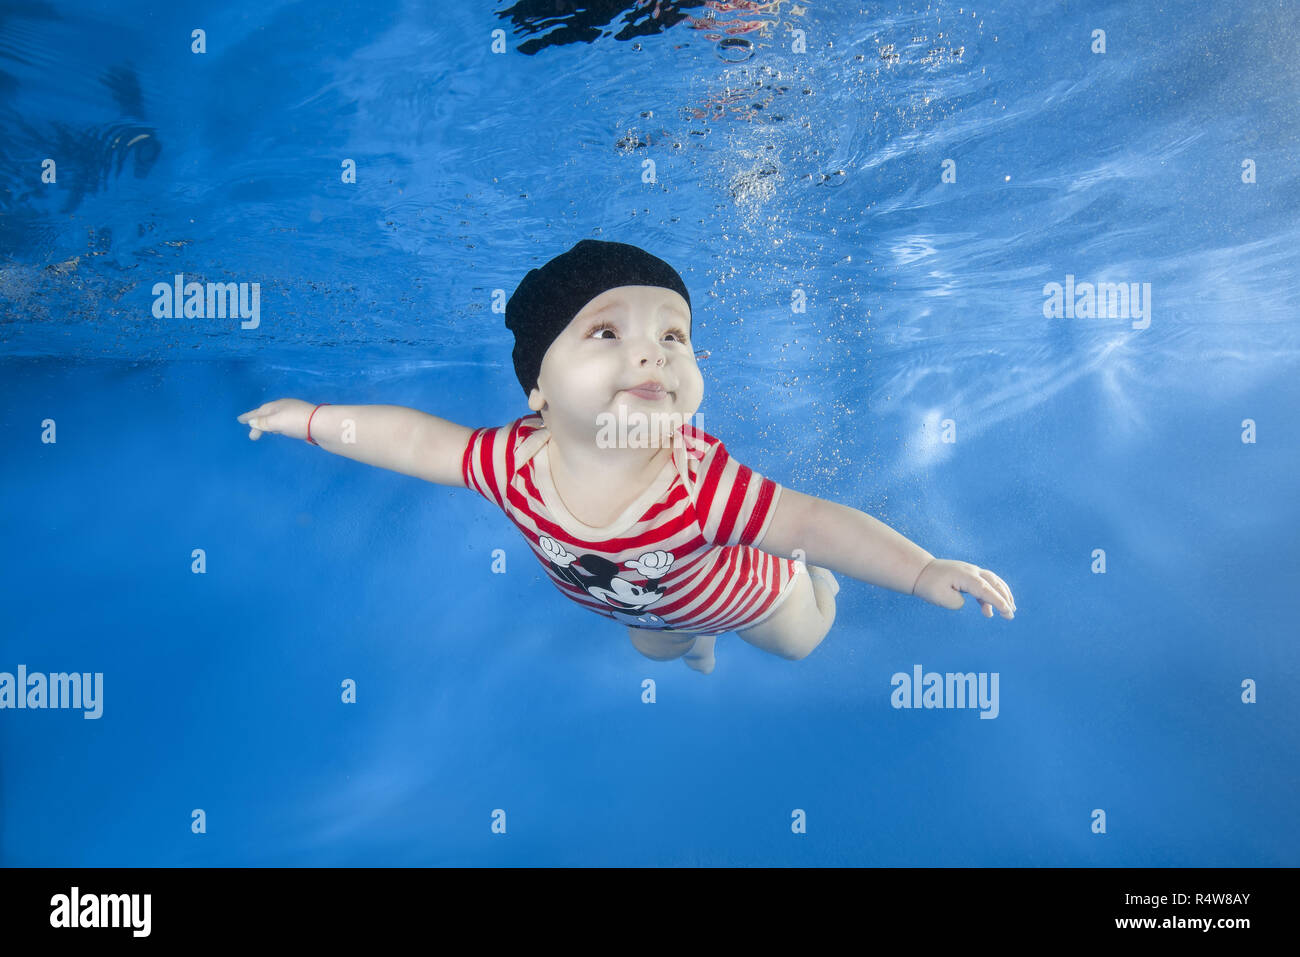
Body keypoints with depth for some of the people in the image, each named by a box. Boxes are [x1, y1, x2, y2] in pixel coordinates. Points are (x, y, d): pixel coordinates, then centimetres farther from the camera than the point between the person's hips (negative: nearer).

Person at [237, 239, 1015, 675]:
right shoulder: (514, 463, -38)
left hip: (741, 587, -3)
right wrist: (312, 419, -15)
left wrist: (922, 570, -60)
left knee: (798, 639, 28)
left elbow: (814, 520, -49)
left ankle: (811, 584, 61)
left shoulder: (700, 483, -50)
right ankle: (694, 637, 73)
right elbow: (420, 440, -24)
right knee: (657, 645, 38)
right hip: (644, 605, 4)